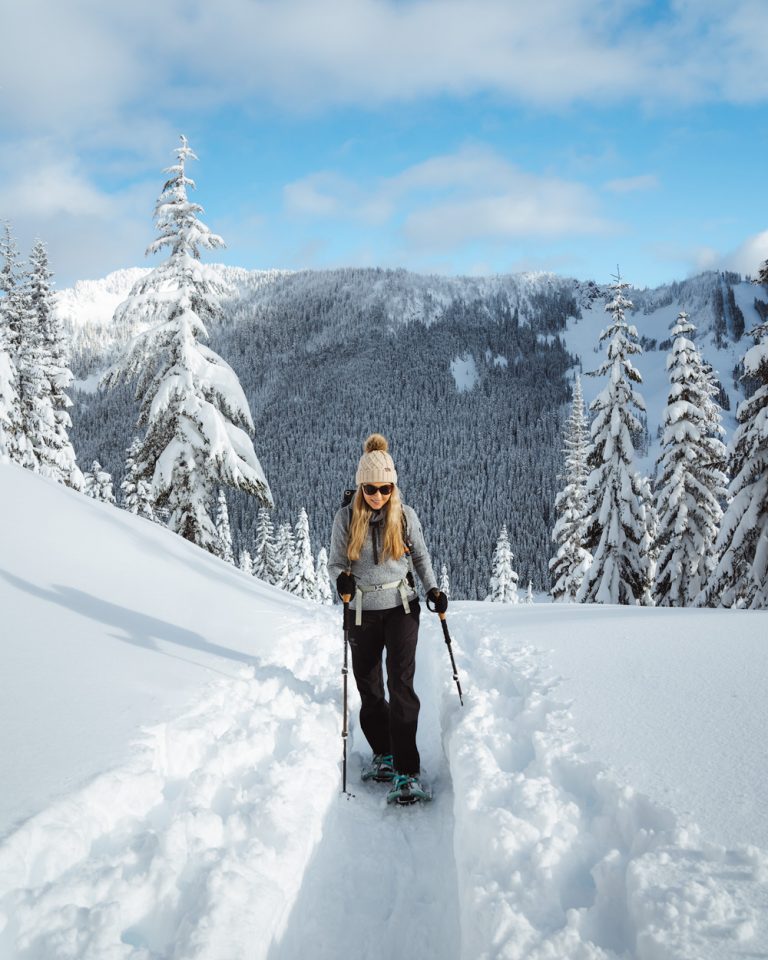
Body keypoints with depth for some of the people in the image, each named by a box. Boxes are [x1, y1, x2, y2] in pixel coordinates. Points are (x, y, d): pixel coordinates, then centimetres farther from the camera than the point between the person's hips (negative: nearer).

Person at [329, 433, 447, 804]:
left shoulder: (405, 515, -2)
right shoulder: (346, 518, -4)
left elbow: (420, 556, 12)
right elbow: (335, 562, 2)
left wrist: (432, 589, 0)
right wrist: (342, 578, -20)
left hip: (401, 607, -1)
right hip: (362, 611, 2)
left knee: (400, 684, -12)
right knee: (369, 689, 7)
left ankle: (407, 772, -13)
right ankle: (384, 753, 28)